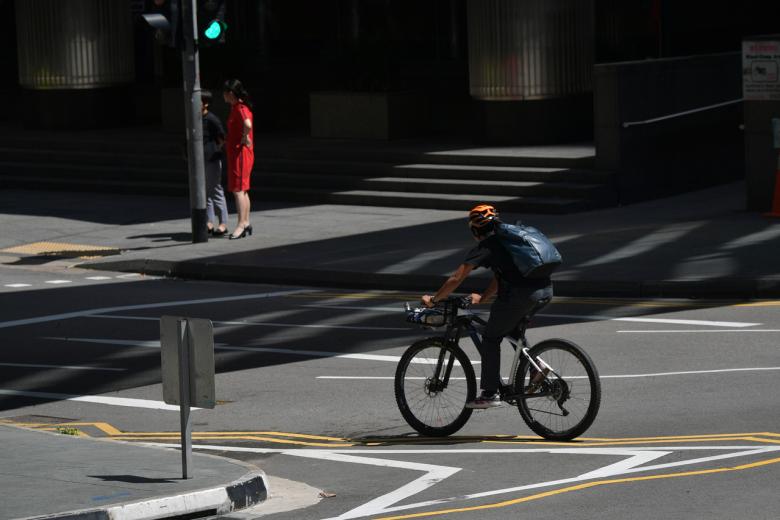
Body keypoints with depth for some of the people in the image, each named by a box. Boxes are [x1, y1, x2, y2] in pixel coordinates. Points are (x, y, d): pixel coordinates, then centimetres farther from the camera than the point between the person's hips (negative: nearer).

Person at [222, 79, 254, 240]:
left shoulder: (240, 108, -18)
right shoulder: (237, 107, 14)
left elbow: (247, 125, -38)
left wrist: (245, 139, -23)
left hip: (240, 153, -10)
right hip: (235, 153, 10)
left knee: (238, 190, -9)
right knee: (242, 191, 14)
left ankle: (241, 225, -10)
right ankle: (246, 223, 18)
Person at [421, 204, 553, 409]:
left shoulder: (485, 248, 5)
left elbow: (456, 280, 7)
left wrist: (433, 299, 19)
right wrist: (482, 298, 43)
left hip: (520, 295, -7)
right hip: (546, 291, 7)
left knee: (490, 340, 9)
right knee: (514, 329, 32)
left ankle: (490, 394, 7)